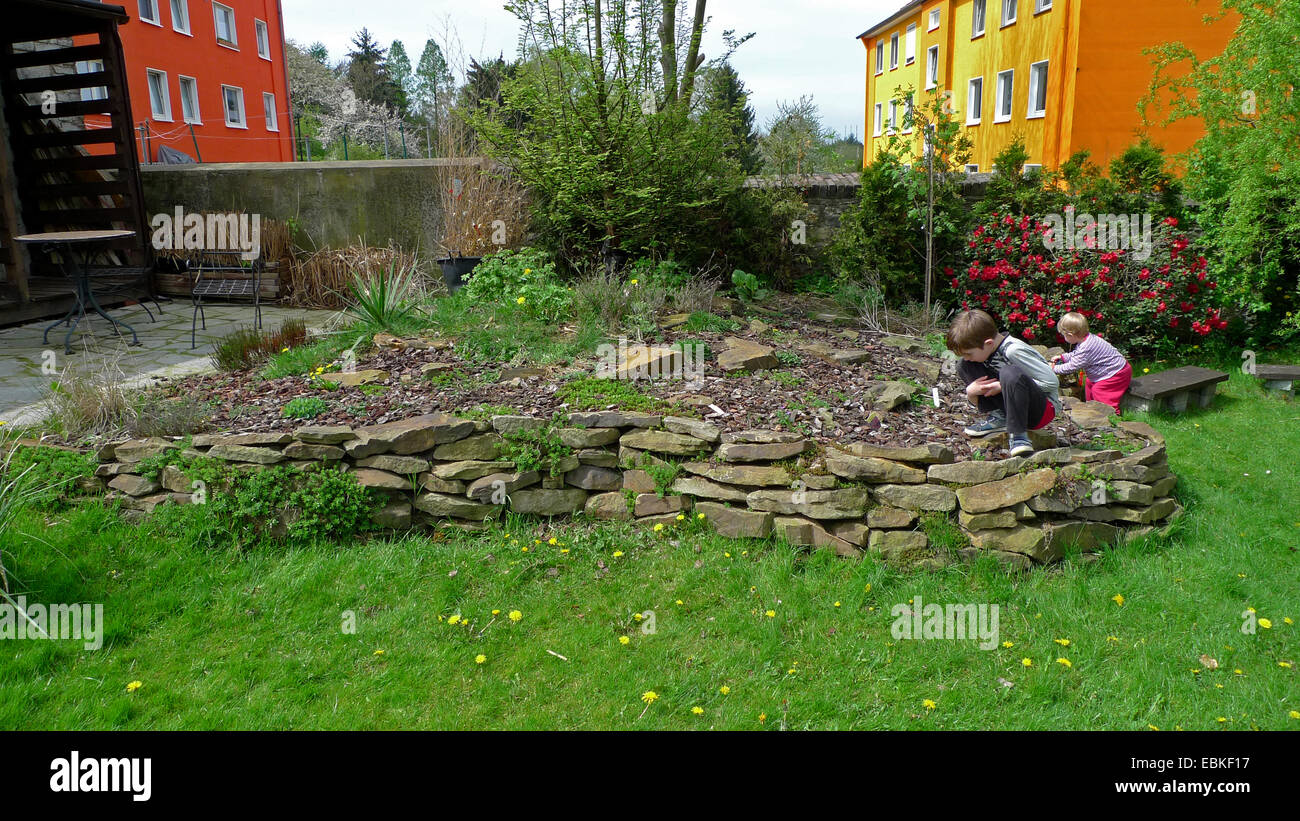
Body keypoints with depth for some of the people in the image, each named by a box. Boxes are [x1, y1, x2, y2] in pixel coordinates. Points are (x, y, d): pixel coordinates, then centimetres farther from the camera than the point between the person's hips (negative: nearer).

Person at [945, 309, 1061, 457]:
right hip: (1009, 408, 8)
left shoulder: (1014, 351, -24)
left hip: (1043, 408, -8)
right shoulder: (983, 350, -2)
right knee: (963, 366, -1)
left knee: (1010, 373, -39)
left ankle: (1018, 434, -28)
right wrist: (971, 391, -16)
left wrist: (1003, 386, -22)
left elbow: (1052, 382, -22)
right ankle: (999, 418, -7)